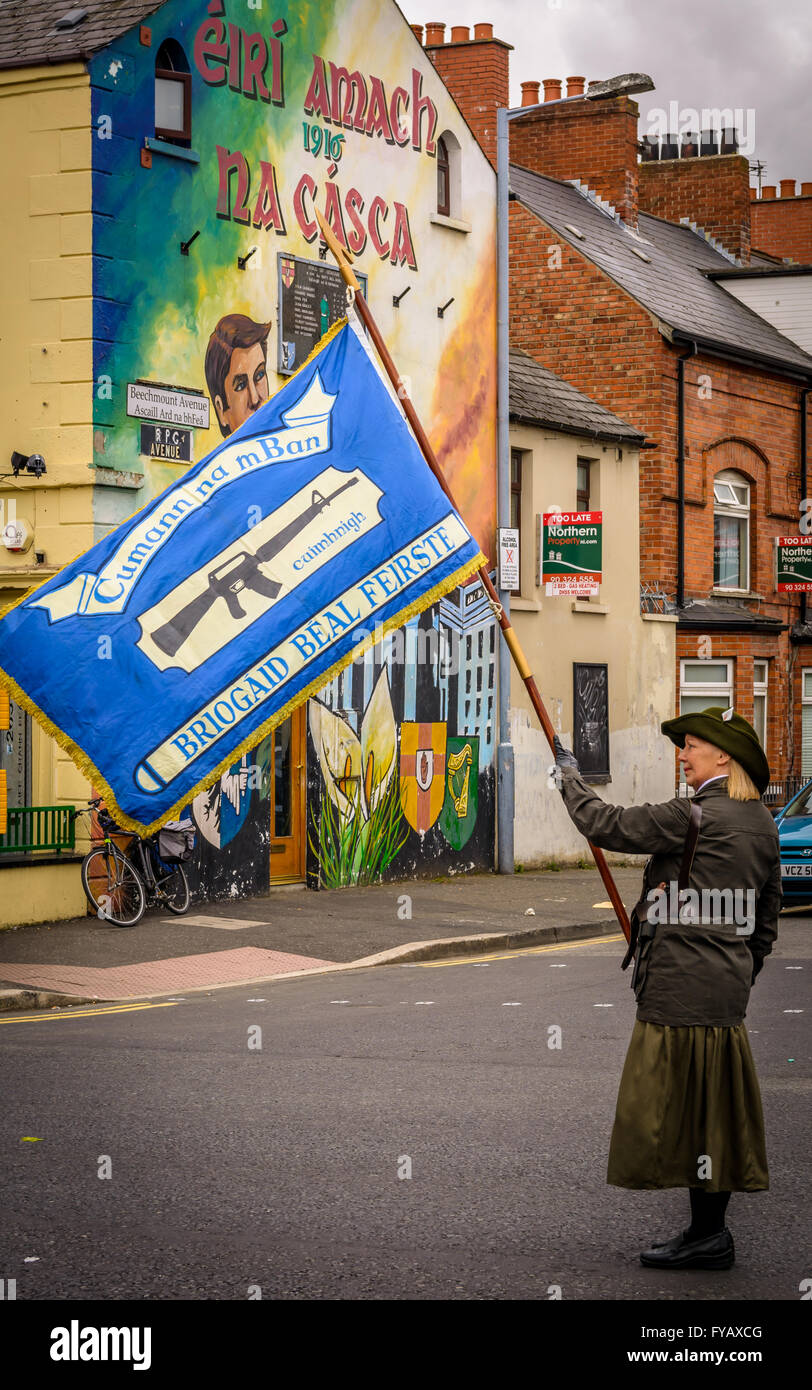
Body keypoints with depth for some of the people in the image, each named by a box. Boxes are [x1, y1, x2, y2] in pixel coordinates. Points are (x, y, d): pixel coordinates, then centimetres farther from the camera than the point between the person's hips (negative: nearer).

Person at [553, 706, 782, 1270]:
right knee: (714, 1109, 12)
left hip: (682, 987, -8)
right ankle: (710, 1228, 17)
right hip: (726, 991, 8)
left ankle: (707, 1234, -1)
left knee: (681, 1104, -3)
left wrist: (571, 777, 6)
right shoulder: (762, 822, 11)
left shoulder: (693, 816, -14)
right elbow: (768, 913, 18)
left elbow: (606, 825, -10)